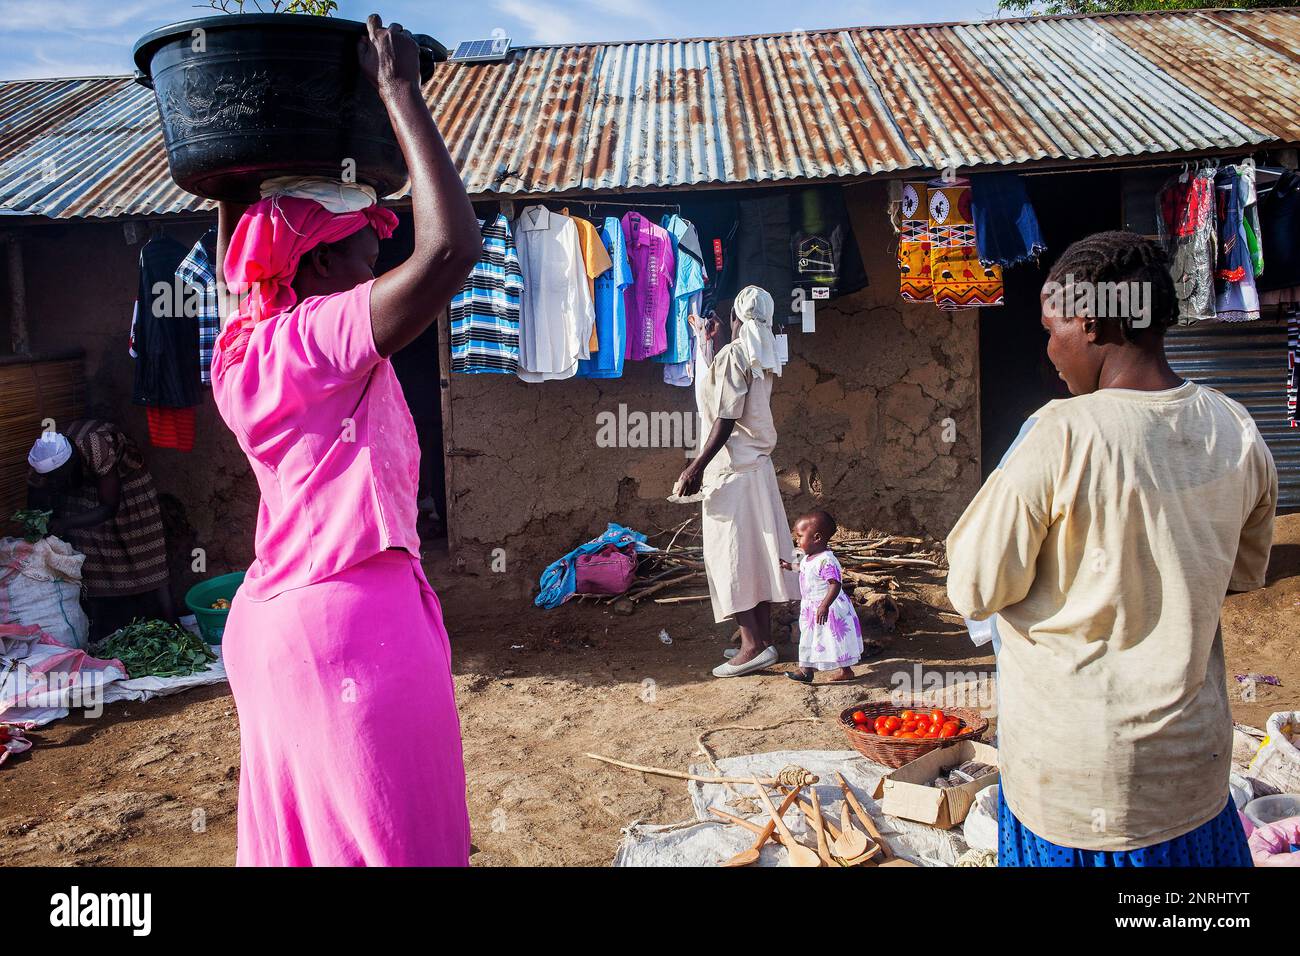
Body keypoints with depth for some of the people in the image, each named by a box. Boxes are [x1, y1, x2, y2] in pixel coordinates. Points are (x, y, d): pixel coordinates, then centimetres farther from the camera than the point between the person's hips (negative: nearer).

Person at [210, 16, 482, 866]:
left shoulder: (244, 347, 7)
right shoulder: (321, 338, -17)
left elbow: (239, 276, 31)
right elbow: (451, 247, -29)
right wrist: (400, 91, -19)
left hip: (274, 615, 9)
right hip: (352, 615, -9)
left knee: (296, 829, 20)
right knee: (394, 839, 2)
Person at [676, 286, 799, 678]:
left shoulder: (732, 356, -14)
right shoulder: (761, 359, 12)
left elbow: (726, 420, -19)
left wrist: (697, 467, -18)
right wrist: (709, 342, 36)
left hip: (732, 469, -9)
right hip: (758, 466, 9)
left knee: (731, 555, -6)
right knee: (757, 552, 9)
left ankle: (753, 645, -8)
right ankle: (764, 640, 14)